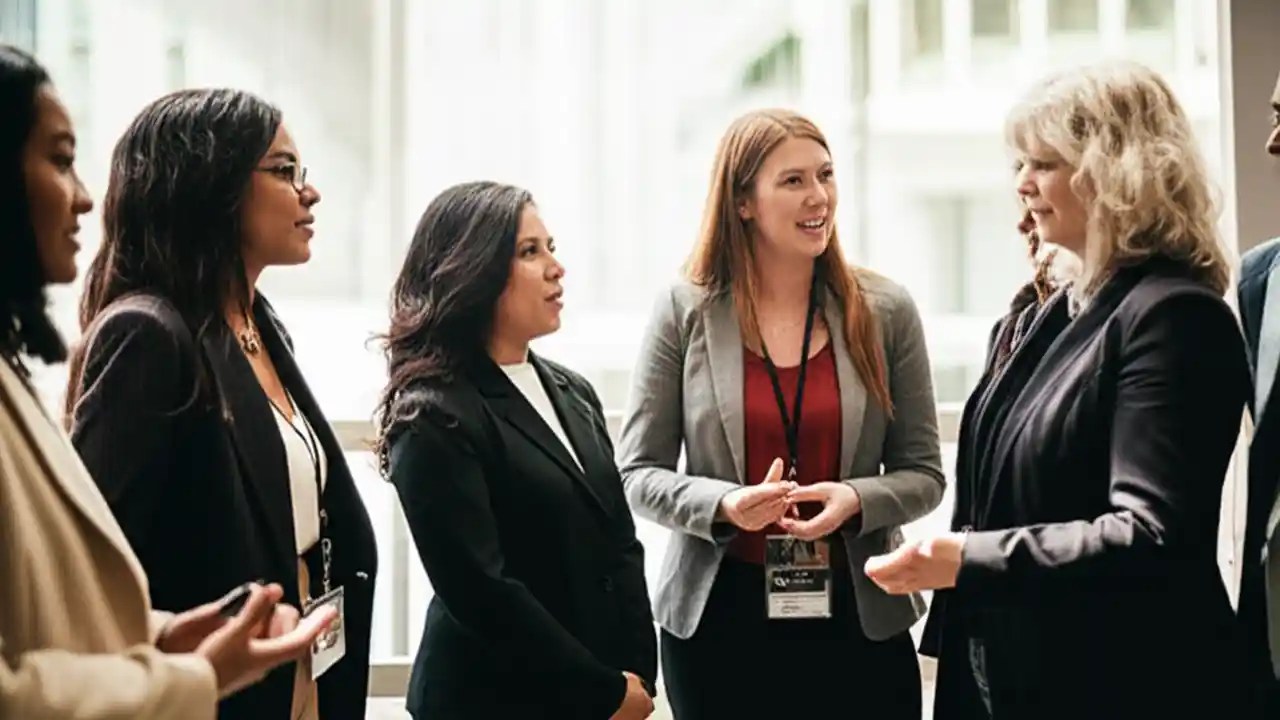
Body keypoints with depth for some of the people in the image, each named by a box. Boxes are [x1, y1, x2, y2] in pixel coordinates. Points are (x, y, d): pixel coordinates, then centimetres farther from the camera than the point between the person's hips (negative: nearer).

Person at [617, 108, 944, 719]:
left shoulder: (886, 312, 2)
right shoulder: (684, 312, -1)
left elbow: (923, 474, 5)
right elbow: (637, 472, 0)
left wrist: (856, 499, -16)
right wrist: (723, 503, -17)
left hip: (856, 613, 1)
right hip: (719, 614, -1)